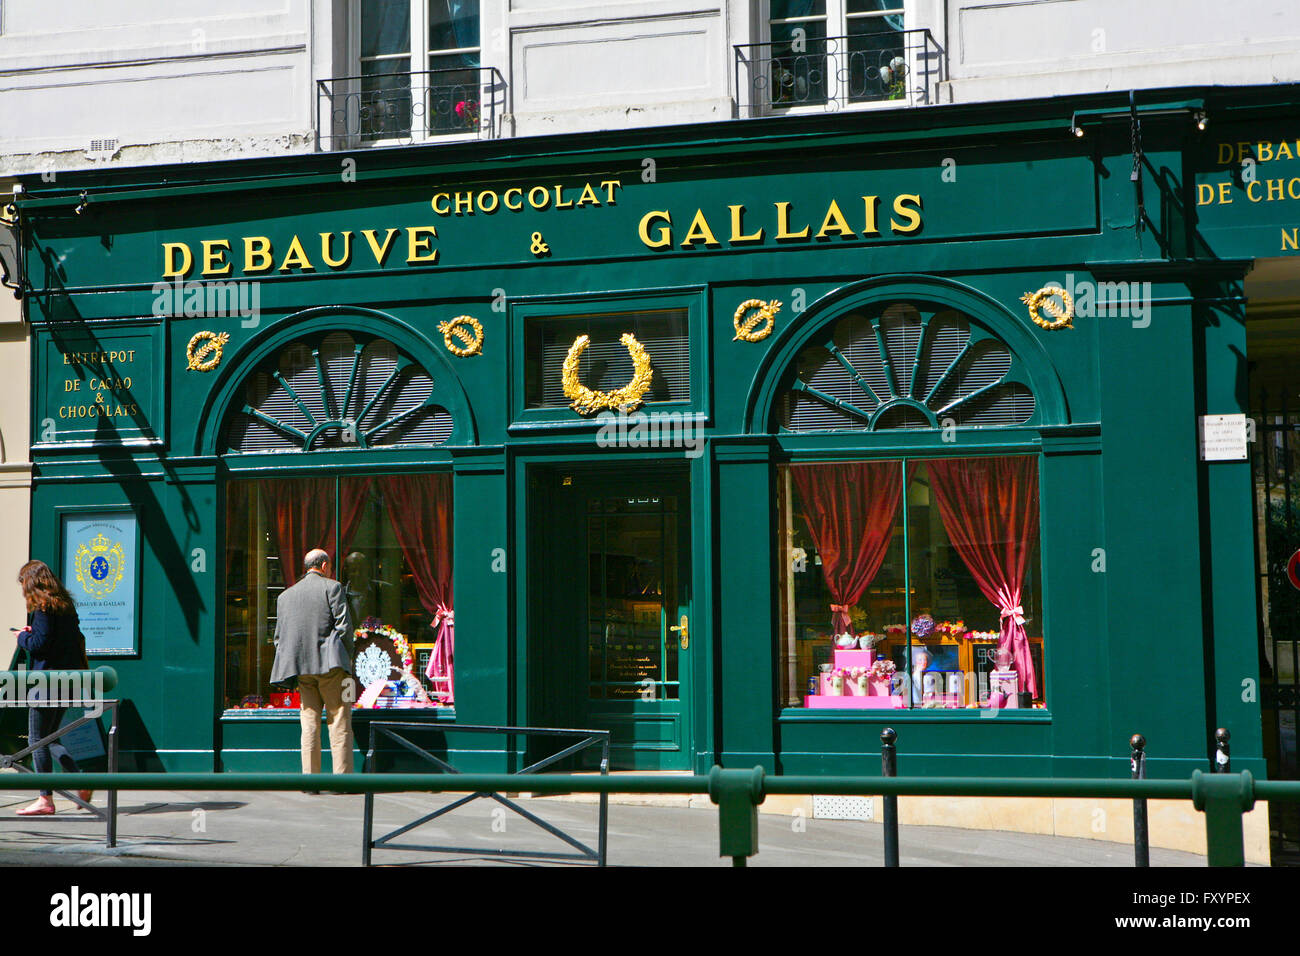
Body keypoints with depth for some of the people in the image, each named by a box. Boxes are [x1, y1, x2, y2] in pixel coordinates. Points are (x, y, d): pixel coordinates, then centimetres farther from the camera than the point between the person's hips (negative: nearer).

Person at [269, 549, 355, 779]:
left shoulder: (285, 595, 17)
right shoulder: (332, 587, 0)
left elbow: (279, 637, 15)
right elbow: (344, 625, -7)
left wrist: (293, 664, 17)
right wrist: (347, 657, 2)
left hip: (301, 668, 5)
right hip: (330, 664, -5)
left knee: (309, 723, 6)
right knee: (339, 723, -1)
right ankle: (343, 778, -5)